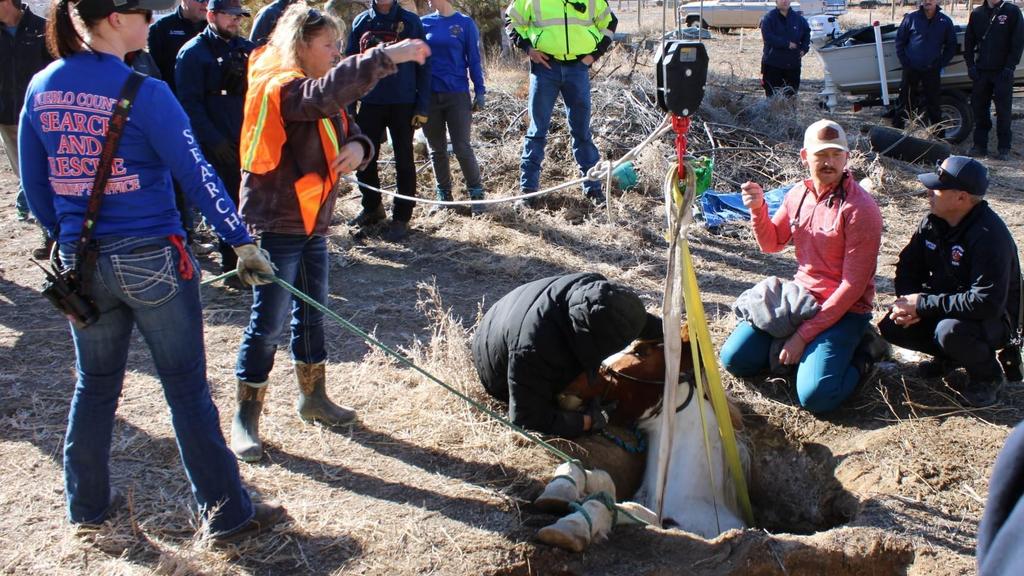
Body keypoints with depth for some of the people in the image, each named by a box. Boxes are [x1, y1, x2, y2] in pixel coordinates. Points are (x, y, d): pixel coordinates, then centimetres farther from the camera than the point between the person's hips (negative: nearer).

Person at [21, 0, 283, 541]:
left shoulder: (42, 88, 4)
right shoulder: (142, 91, -15)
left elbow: (34, 185, 10)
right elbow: (195, 172, -15)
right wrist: (241, 241, -10)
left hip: (81, 263, 6)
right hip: (151, 259, -5)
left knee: (94, 384, 21)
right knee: (186, 388, 4)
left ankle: (87, 502, 35)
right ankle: (228, 512, 14)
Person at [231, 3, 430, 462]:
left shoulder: (317, 96, 12)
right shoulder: (279, 88, -18)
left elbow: (347, 130, 10)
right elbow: (328, 93, -38)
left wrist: (358, 146, -15)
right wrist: (388, 56, -43)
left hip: (312, 223, 9)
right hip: (275, 226, -9)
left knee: (312, 314, 17)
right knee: (268, 323, -3)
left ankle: (313, 397, 33)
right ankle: (245, 419, 9)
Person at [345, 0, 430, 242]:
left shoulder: (411, 22, -2)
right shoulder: (361, 22, 7)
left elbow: (422, 65, -2)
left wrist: (422, 106, -7)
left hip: (403, 103, -3)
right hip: (370, 102, 3)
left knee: (404, 161, 5)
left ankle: (401, 218, 15)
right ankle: (372, 208, 29)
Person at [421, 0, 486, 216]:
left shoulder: (465, 23, -1)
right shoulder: (424, 23, 6)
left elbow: (474, 60, 1)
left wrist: (479, 92, -4)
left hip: (457, 94, -3)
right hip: (430, 95, 3)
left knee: (462, 147, -6)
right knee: (436, 149, 8)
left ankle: (476, 194, 6)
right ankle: (444, 196, 20)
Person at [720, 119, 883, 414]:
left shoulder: (861, 209, -18)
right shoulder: (798, 194, 3)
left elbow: (853, 285, -19)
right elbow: (771, 244, 16)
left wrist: (804, 334, -20)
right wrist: (758, 209, -7)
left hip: (843, 311, -6)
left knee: (815, 396, -23)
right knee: (735, 359, -3)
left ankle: (856, 356, 6)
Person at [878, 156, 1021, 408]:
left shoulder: (989, 235, -28)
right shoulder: (933, 223, -4)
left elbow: (987, 302, -35)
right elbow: (908, 266, 5)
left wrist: (924, 305, -32)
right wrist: (908, 302, -17)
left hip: (993, 319, -7)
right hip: (941, 307, 7)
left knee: (949, 330, -37)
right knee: (891, 327, -11)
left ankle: (988, 376, -5)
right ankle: (949, 356, 14)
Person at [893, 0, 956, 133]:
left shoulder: (945, 21, 1)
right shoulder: (911, 18, -2)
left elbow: (951, 46, 10)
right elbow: (900, 41, 5)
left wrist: (941, 64, 1)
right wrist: (904, 62, -1)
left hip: (932, 71, 1)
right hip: (911, 70, -1)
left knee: (934, 104, 7)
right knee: (905, 102, 5)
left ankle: (938, 135, 16)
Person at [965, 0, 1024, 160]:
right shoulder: (977, 13, 9)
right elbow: (969, 41, 12)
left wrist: (1010, 66, -12)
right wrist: (970, 64, 1)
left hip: (1003, 71, -3)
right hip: (981, 70, 3)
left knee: (1003, 111, -1)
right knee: (979, 108, 5)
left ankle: (1004, 148, 5)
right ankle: (980, 145, 14)